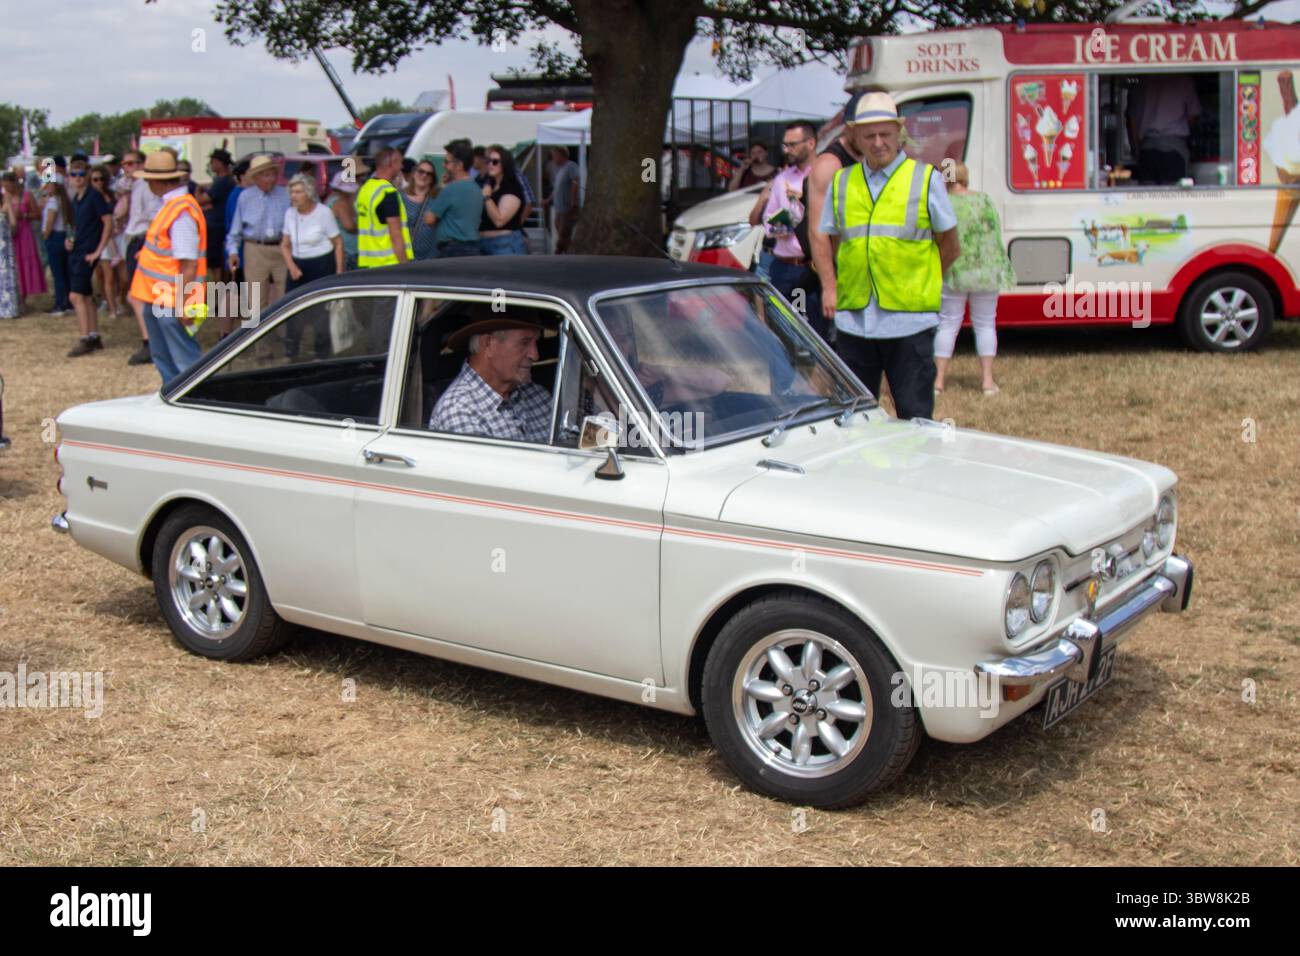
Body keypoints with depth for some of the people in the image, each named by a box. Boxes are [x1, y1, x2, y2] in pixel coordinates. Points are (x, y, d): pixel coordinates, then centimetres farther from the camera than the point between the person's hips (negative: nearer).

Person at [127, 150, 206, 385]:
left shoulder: (181, 211, -20)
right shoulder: (171, 205, 11)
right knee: (164, 359, 20)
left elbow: (189, 263, -24)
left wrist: (183, 305, -25)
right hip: (158, 298, 10)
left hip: (172, 303, -10)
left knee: (186, 360, -4)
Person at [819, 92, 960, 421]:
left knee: (915, 420, 0)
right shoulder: (841, 182, 11)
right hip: (853, 321, 3)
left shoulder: (926, 178, 4)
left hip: (909, 321, -3)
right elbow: (830, 243, 21)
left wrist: (916, 283, 8)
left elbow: (950, 246, 10)